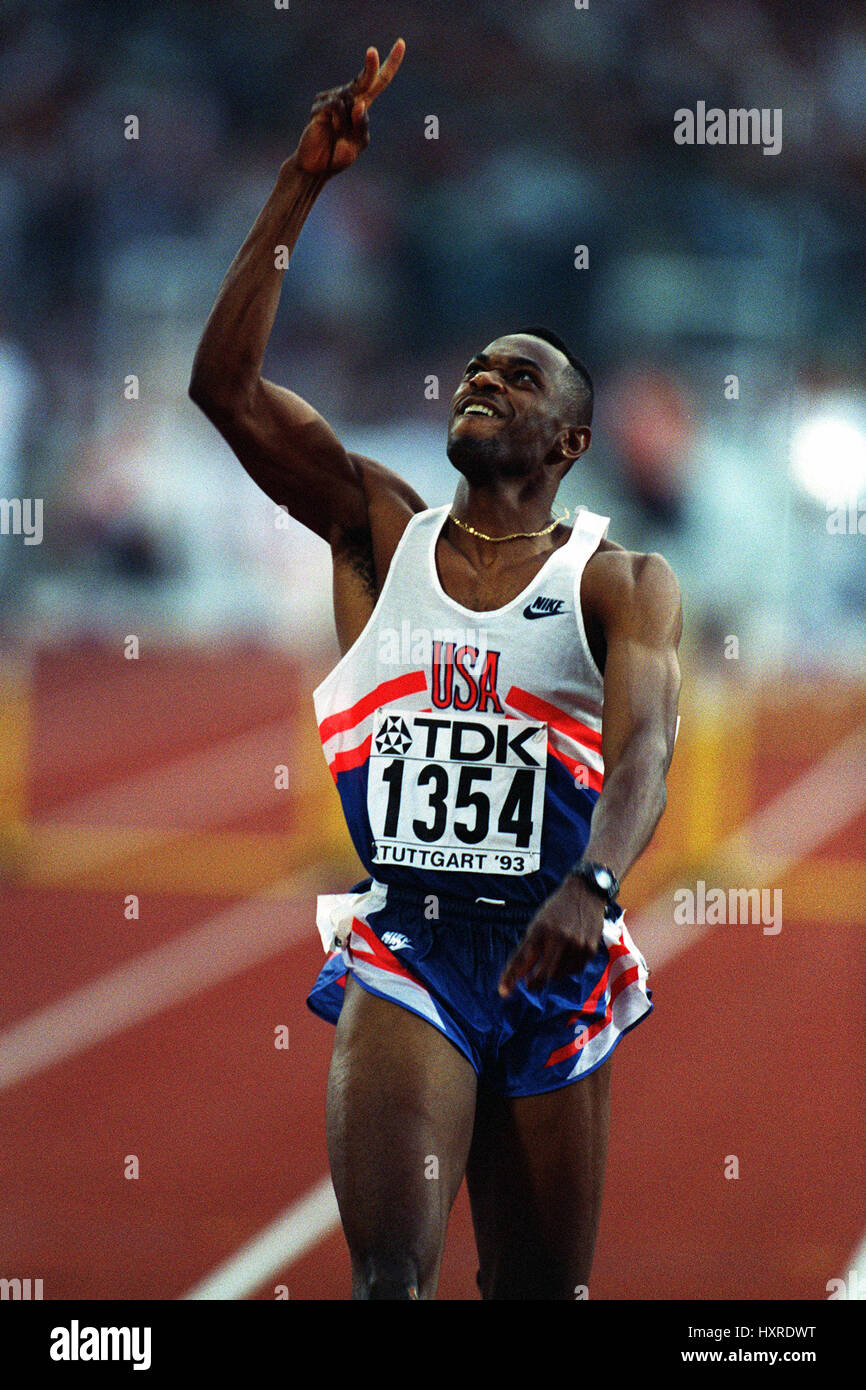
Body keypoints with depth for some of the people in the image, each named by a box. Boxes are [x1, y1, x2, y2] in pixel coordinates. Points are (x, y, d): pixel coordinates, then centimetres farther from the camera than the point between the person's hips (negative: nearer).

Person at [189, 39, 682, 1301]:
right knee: (390, 1276, -18)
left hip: (552, 956, 0)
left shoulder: (621, 582, 2)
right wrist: (303, 184, -7)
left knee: (542, 1291, 9)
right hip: (402, 946, 0)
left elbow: (644, 742, -16)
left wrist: (594, 884, -37)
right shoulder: (379, 531, 8)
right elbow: (226, 387, -2)